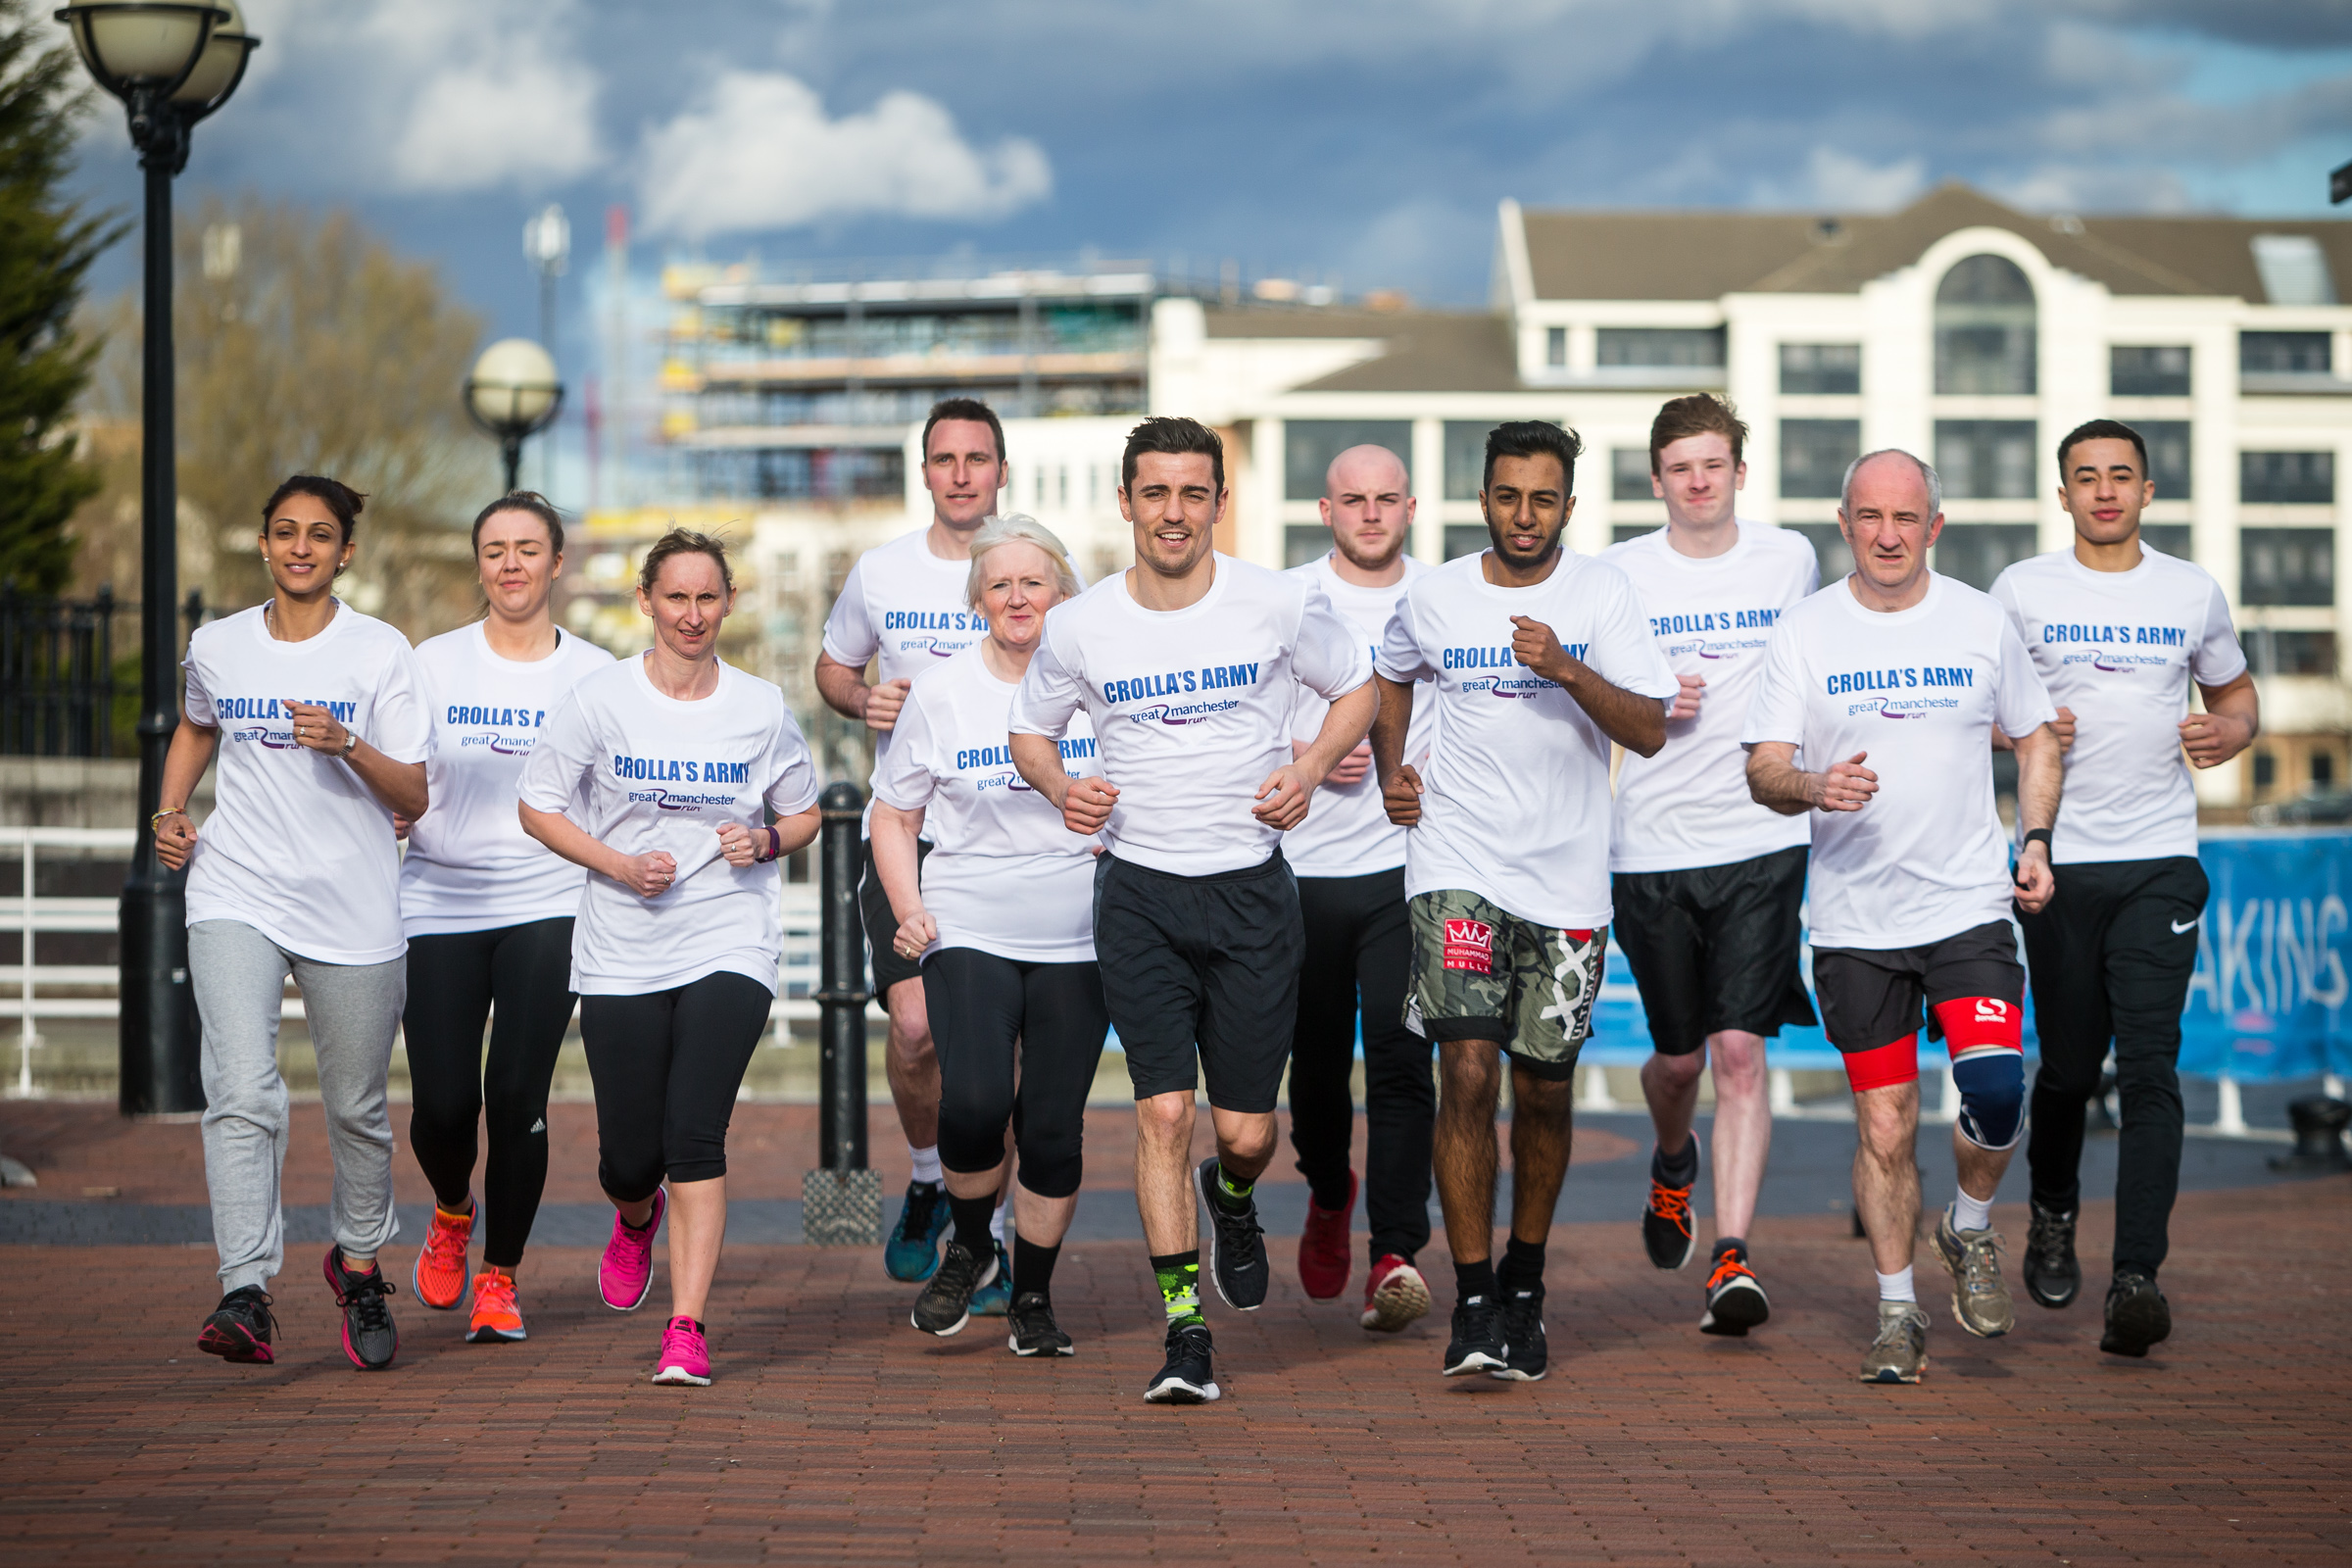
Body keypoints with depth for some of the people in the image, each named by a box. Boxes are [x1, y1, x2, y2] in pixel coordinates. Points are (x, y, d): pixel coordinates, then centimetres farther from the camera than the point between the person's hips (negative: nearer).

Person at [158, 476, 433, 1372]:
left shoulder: (382, 654, -1)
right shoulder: (216, 648, 6)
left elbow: (413, 800, -3)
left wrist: (349, 745, -21)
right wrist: (170, 811, 12)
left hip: (352, 910, 0)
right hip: (234, 901, 1)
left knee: (357, 1106, 10)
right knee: (242, 1095, -18)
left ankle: (359, 1262, 36)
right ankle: (247, 1296, -24)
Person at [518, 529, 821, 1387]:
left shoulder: (761, 707, 3)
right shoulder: (601, 699, -2)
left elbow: (804, 813, 16)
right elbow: (539, 806, 3)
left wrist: (765, 842, -7)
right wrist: (619, 865, -11)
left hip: (730, 947, 0)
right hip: (621, 953, 0)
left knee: (694, 1133, -16)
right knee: (631, 1151, 4)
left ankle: (687, 1328, -12)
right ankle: (636, 1219, 43)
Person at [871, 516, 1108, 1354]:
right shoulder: (939, 693, 2)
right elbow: (893, 815, 10)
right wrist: (909, 910, -5)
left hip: (1076, 944, 1)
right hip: (969, 935, -1)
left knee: (1052, 1126, 1)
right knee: (974, 1102, -20)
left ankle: (1034, 1294, 20)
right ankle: (968, 1247, 8)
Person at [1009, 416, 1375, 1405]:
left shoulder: (1279, 606, -5)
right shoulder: (1079, 628, -2)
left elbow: (1358, 688, 11)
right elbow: (1031, 729, 15)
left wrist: (1309, 768, -6)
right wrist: (1062, 790, -6)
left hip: (1252, 888, 0)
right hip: (1139, 892, 0)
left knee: (1246, 1130, 4)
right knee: (1163, 1112, -10)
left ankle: (1232, 1202, 41)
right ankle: (1185, 1334, -4)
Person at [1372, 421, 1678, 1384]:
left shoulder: (1603, 595, -1)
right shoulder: (1432, 598, 4)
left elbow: (1651, 732, -8)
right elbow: (1392, 677, 27)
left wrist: (1565, 669, -21)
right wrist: (1390, 771, 14)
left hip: (1566, 878, 0)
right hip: (1457, 868, 0)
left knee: (1543, 1088, 7)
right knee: (1468, 1075, -13)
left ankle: (1524, 1283, 27)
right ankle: (1472, 1304, -10)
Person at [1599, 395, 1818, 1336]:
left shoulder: (1789, 560, 7)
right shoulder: (1618, 573, 2)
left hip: (1763, 842, 0)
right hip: (1652, 847, 0)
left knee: (1739, 1048, -12)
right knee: (1679, 1055, 10)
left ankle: (1732, 1260, -13)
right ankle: (1672, 1165, 45)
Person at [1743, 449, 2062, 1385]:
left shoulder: (1980, 622, 5)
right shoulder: (1804, 634, 0)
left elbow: (2034, 736, 17)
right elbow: (1763, 771, -3)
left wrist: (2036, 840, 3)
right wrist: (1814, 787, -25)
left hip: (1969, 905, 0)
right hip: (1854, 919, 0)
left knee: (1995, 1091, -17)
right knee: (1884, 1128, 2)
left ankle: (1970, 1231, 12)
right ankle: (1897, 1313, 17)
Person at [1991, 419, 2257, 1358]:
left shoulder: (2192, 593, 8)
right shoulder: (2022, 591, 4)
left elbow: (2236, 691, 20)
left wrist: (2229, 732, -3)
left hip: (2160, 862, 0)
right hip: (2058, 862, 0)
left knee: (2150, 1068, -11)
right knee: (2069, 1065, 8)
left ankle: (2136, 1279, -16)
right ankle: (2052, 1217, 38)